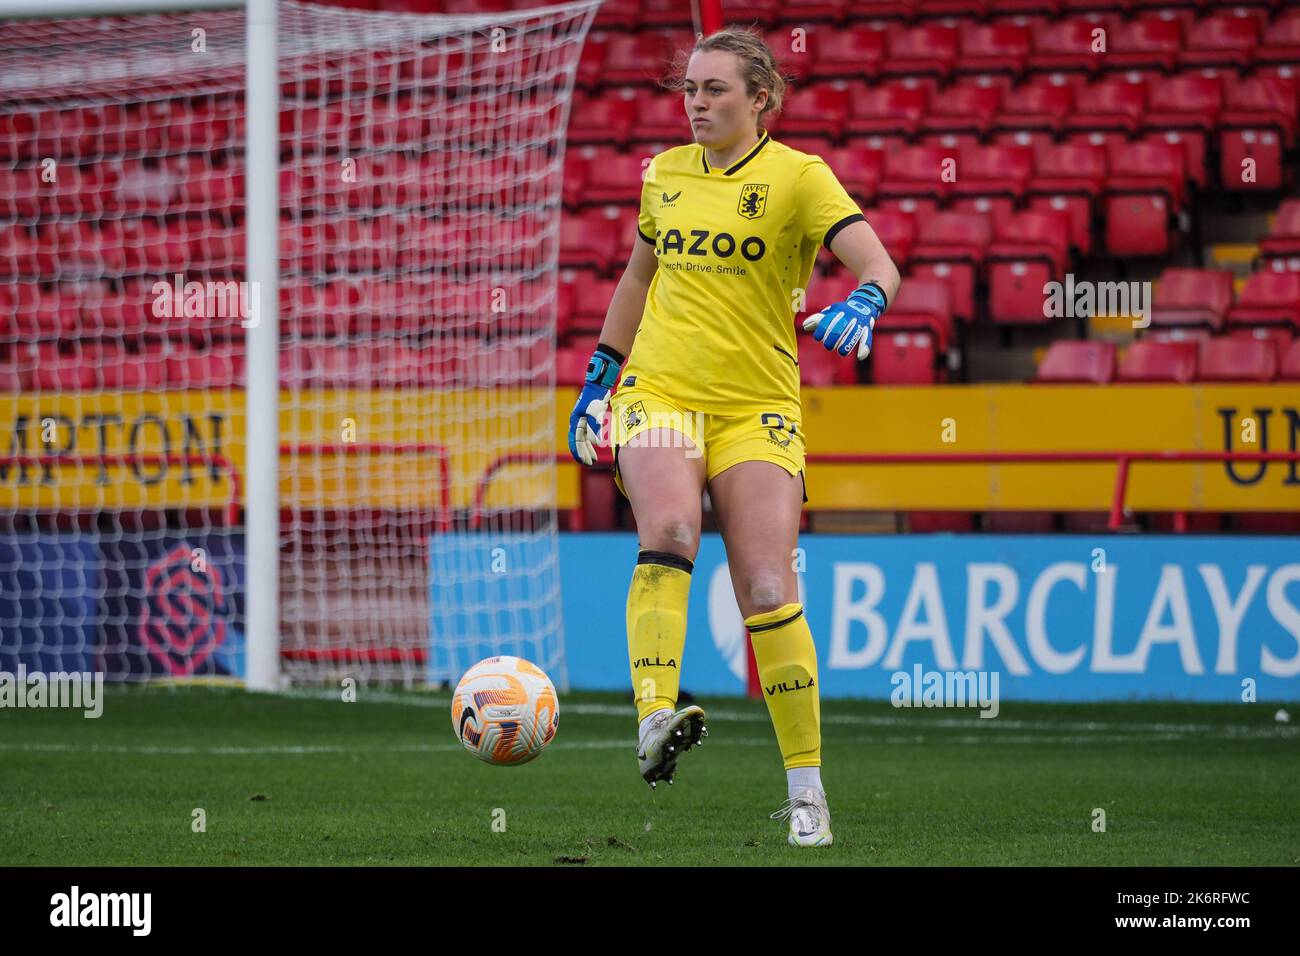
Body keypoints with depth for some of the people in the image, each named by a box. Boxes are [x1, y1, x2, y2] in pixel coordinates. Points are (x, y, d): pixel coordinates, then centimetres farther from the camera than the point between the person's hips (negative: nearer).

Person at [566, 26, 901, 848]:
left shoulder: (797, 178, -2)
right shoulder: (666, 175, 12)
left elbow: (879, 265, -12)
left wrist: (861, 307, -34)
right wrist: (599, 379, 25)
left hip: (758, 409, -2)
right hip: (660, 394, 2)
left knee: (768, 593, -10)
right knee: (669, 531, -29)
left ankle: (807, 790, -2)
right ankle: (655, 721, -38)